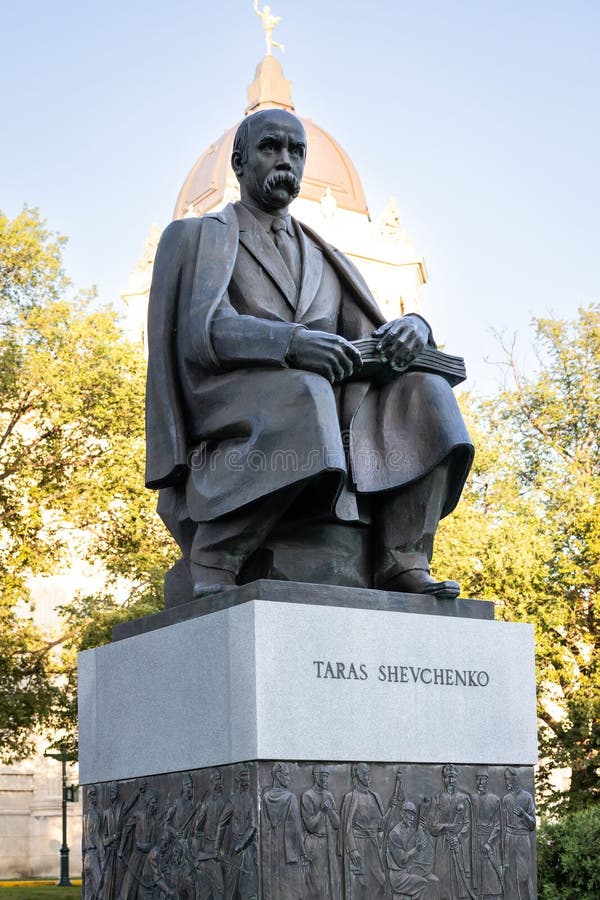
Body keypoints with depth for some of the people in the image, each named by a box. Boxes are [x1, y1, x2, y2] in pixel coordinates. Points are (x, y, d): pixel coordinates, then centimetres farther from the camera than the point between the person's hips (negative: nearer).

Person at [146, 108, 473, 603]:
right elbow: (202, 330, -10)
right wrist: (290, 343, -29)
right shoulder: (196, 238, 10)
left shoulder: (323, 259, 26)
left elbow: (367, 333, 12)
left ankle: (402, 563, -24)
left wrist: (411, 329, -14)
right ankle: (212, 562, -30)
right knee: (305, 395, -36)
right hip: (228, 415, -5)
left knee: (422, 391, -17)